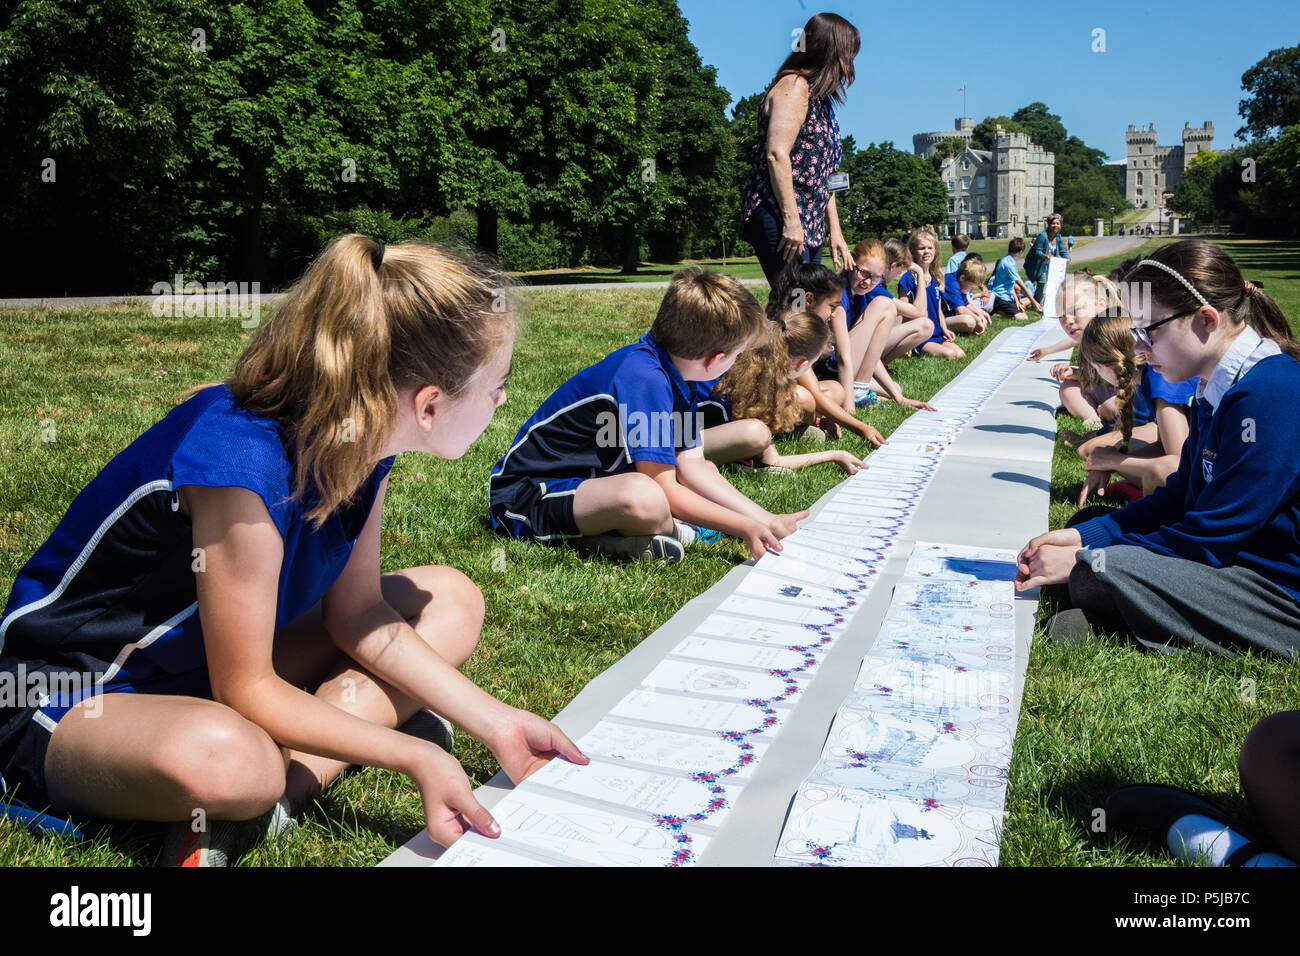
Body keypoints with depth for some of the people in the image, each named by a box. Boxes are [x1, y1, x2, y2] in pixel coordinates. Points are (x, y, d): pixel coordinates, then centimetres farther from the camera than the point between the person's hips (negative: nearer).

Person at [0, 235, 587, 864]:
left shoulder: (357, 437, -10)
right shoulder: (243, 464, -34)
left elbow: (356, 613, -1)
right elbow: (245, 690, -25)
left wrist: (495, 723, -6)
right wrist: (413, 756, -23)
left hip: (217, 660, 9)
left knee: (451, 601, 0)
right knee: (225, 759, -44)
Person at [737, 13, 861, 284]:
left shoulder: (820, 99, 25)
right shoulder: (794, 85, -5)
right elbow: (777, 154, -17)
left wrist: (835, 231, 22)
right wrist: (791, 219, -21)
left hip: (810, 227, 10)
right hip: (778, 219, -10)